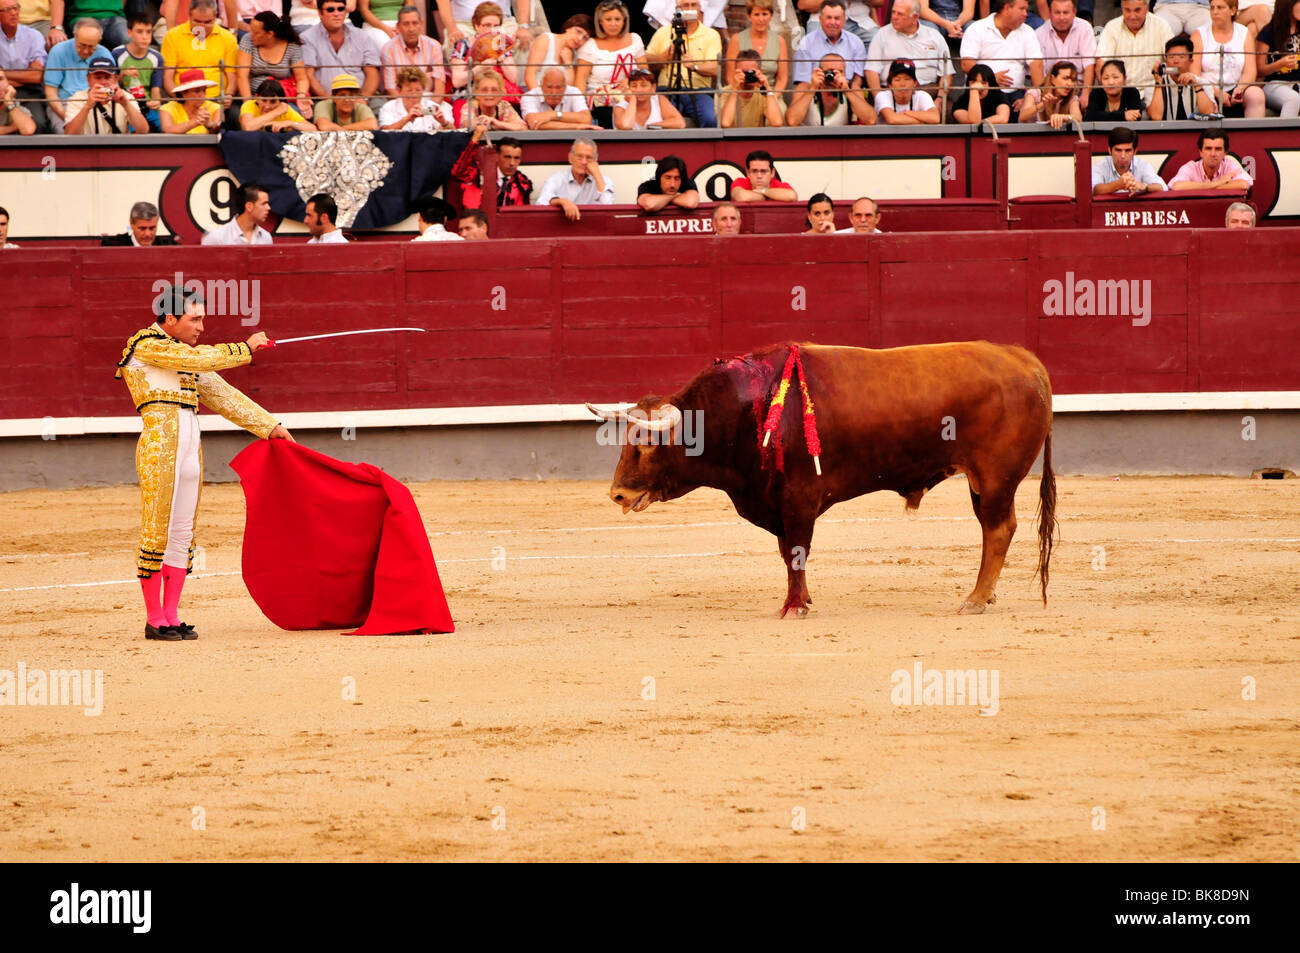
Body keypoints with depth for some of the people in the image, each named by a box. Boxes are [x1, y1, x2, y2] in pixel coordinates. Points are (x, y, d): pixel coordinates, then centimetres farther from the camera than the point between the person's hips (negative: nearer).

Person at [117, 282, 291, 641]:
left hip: (189, 449, 8)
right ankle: (154, 619, -1)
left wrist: (268, 425, 23)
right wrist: (245, 349, 0)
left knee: (182, 534, 8)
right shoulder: (145, 346, -3)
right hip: (159, 445, -8)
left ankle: (171, 617, 12)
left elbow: (222, 395, 24)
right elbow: (201, 359, -11)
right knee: (156, 531, -5)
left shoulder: (183, 354, 22)